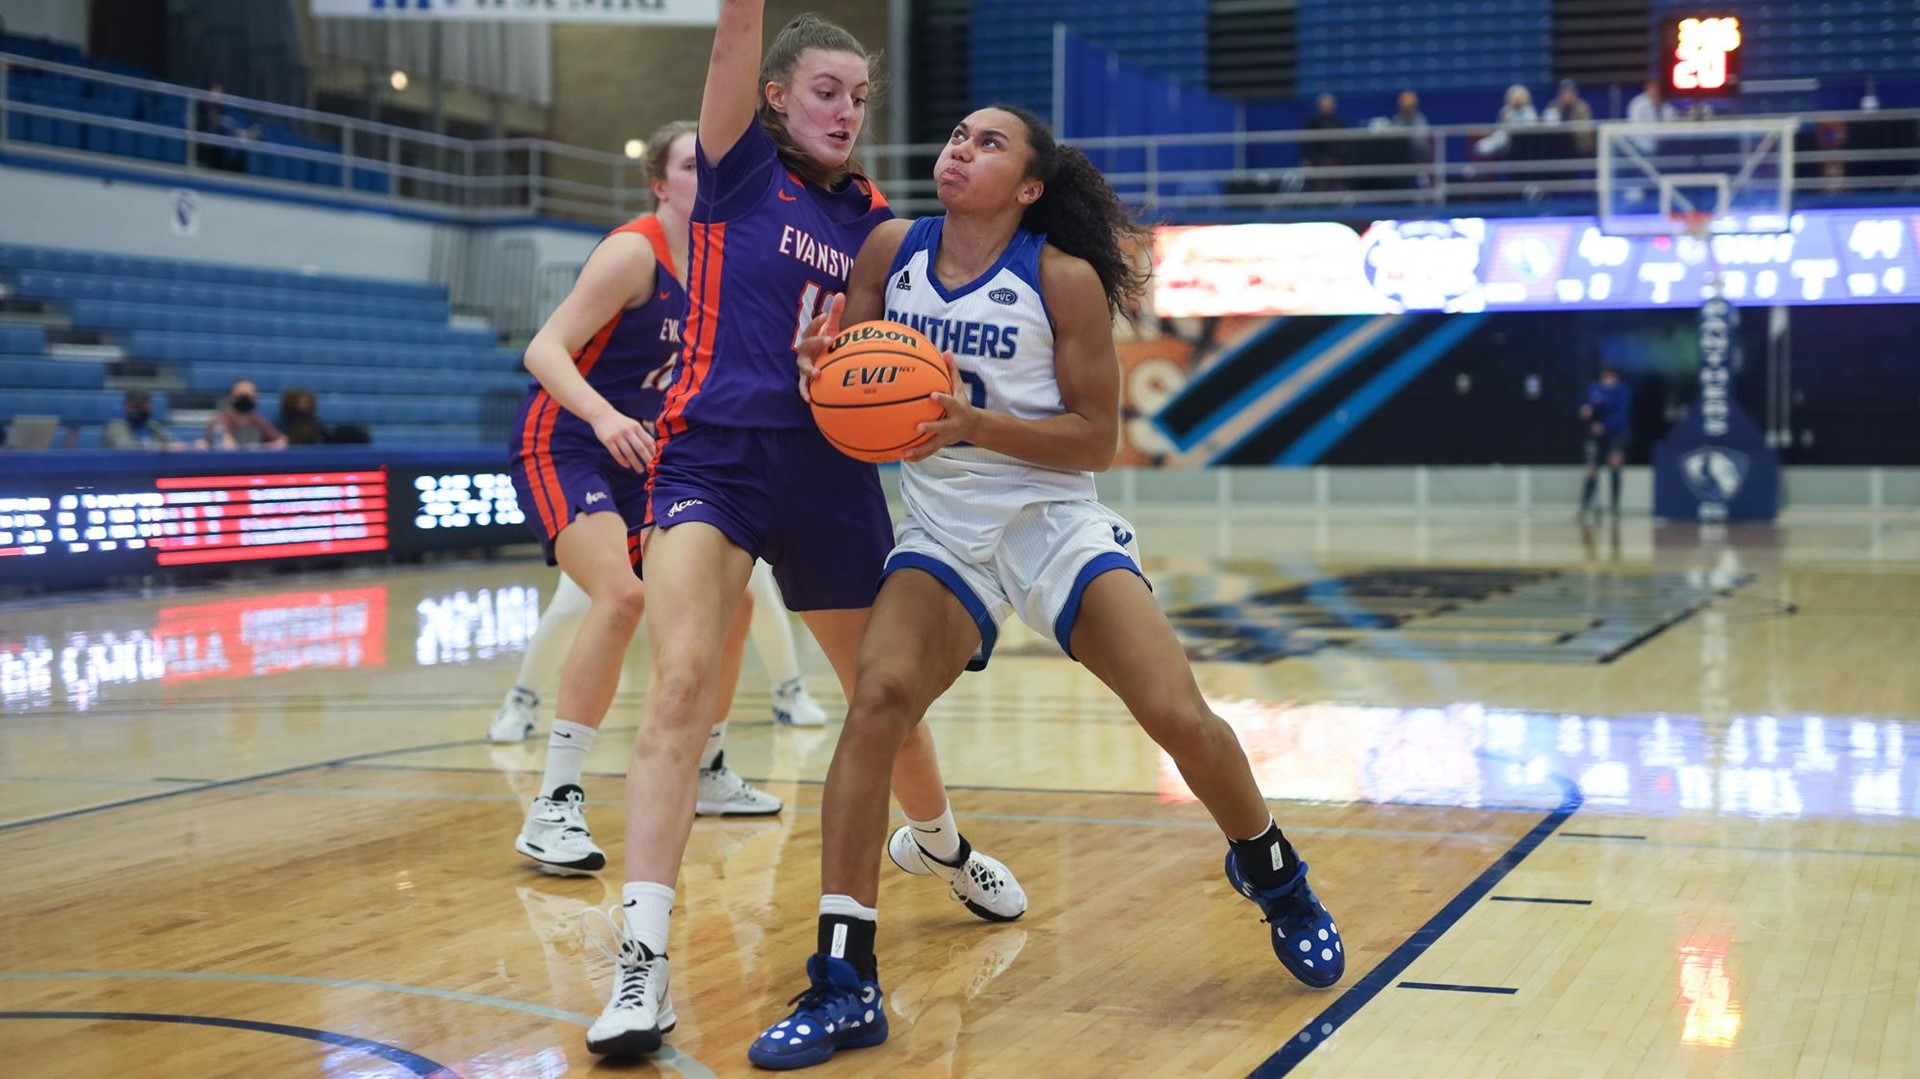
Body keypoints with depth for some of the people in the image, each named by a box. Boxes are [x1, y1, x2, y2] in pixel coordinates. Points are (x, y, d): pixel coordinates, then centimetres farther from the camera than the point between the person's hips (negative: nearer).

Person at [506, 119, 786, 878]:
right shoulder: (635, 252, -16)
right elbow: (546, 350, -24)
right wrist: (604, 417, -41)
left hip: (635, 461, 9)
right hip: (561, 447, -9)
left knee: (727, 603, 12)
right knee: (622, 593, -32)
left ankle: (707, 771, 33)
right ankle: (555, 807, -29)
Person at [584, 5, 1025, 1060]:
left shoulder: (872, 217, 12)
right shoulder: (742, 172, 2)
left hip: (832, 475, 4)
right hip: (715, 457, -4)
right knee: (681, 678, -24)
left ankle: (945, 848, 48)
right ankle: (642, 962, -24)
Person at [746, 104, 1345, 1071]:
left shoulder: (1066, 280, -10)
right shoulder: (891, 250, 0)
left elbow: (1097, 438, -9)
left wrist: (976, 424, -23)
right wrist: (825, 362, -13)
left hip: (1055, 522, -2)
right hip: (942, 534, 2)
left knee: (1182, 719, -13)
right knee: (877, 701, -23)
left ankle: (1271, 876, 22)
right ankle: (843, 987, -18)